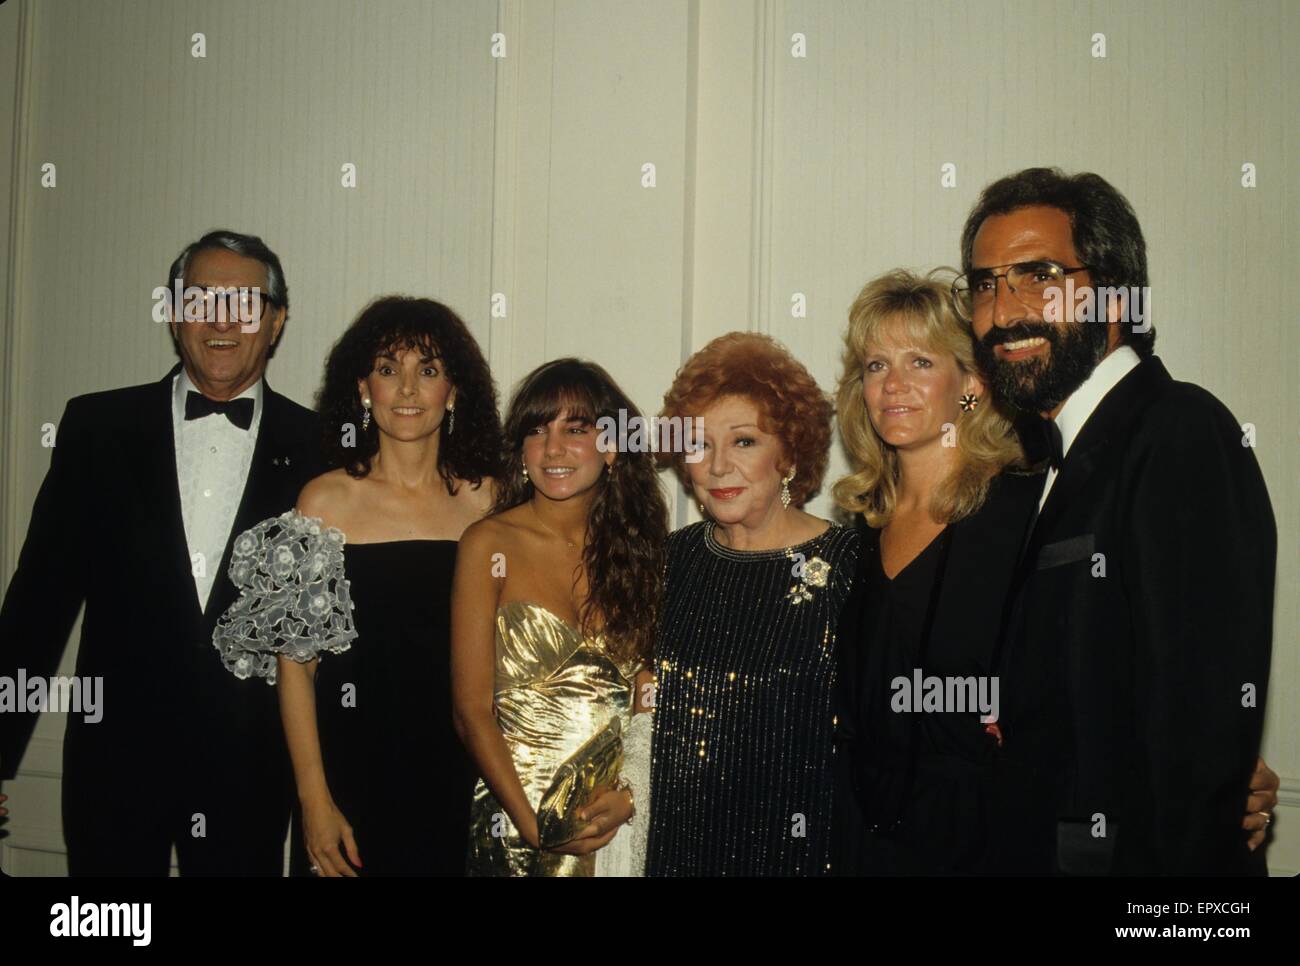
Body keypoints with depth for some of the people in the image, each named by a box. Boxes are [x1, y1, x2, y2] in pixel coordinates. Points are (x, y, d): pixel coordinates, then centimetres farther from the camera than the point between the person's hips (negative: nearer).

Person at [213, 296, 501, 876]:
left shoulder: (488, 501, 2)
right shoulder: (326, 500, -3)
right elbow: (294, 662, -3)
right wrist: (314, 799, -8)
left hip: (460, 778, 2)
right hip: (352, 771, -1)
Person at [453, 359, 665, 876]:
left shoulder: (635, 547, 2)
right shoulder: (490, 544, -8)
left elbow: (647, 697, 3)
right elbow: (471, 709, -10)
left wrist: (629, 793, -12)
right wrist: (533, 825, -15)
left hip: (619, 815, 3)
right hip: (516, 813, -3)